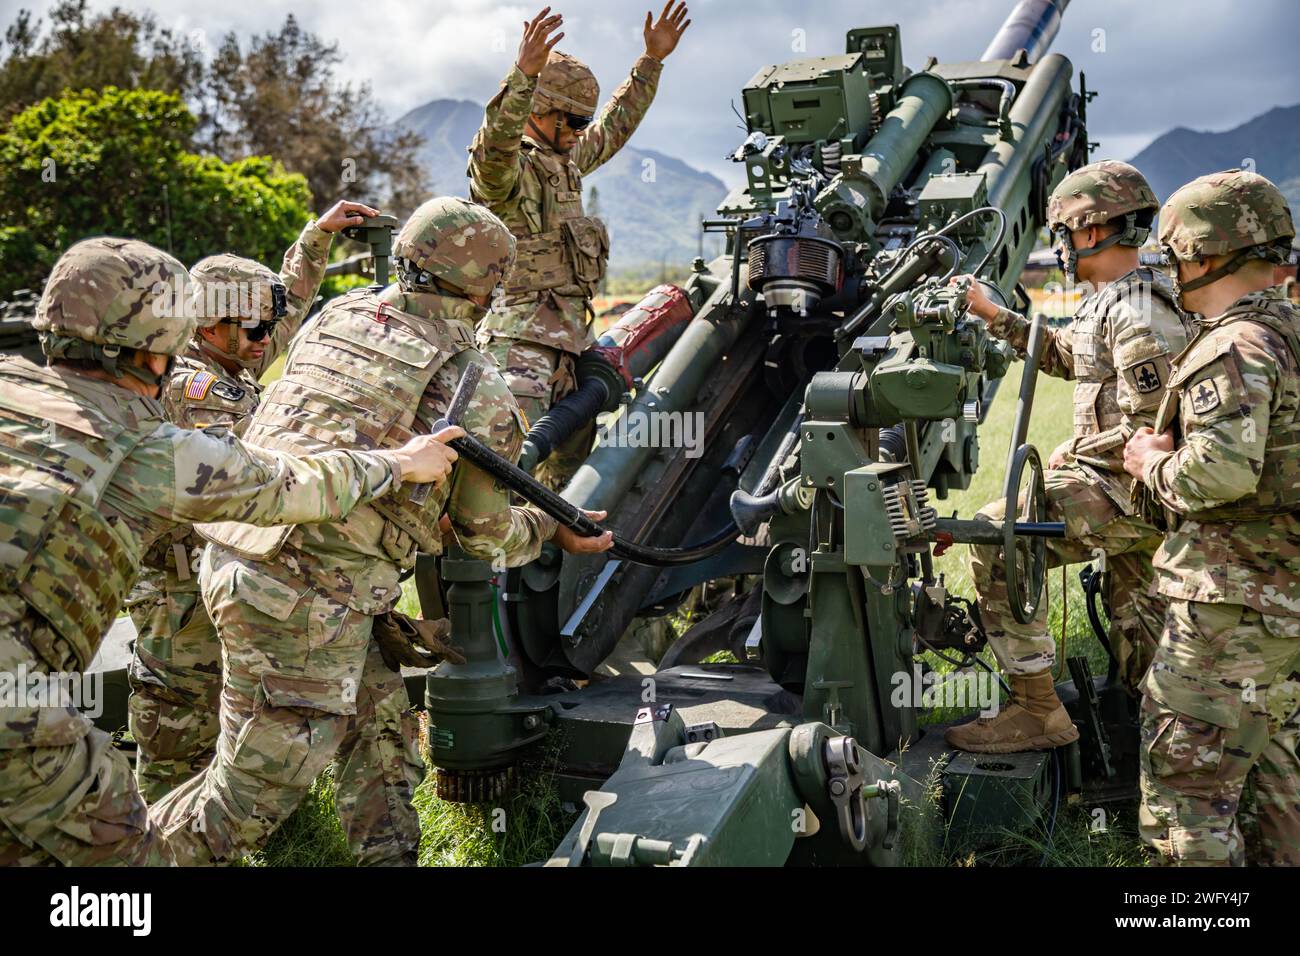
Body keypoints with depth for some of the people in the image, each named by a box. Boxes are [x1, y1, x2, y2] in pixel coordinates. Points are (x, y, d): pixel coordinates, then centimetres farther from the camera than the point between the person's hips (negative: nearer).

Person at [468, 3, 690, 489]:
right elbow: (494, 147, -35)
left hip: (571, 338, 9)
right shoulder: (509, 168, -11)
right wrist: (523, 75, -48)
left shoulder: (567, 159, 17)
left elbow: (614, 127, 31)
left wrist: (651, 62, 29)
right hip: (522, 335, -9)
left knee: (575, 450, 17)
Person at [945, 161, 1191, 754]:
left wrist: (1074, 452, -11)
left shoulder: (1138, 315, -19)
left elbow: (1151, 430, -24)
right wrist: (990, 313, 24)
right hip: (1133, 493, 10)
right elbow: (1062, 356, 29)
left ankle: (1037, 712, -13)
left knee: (995, 540, -17)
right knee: (1138, 632, 16)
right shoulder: (1110, 301, 13)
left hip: (1129, 490, -10)